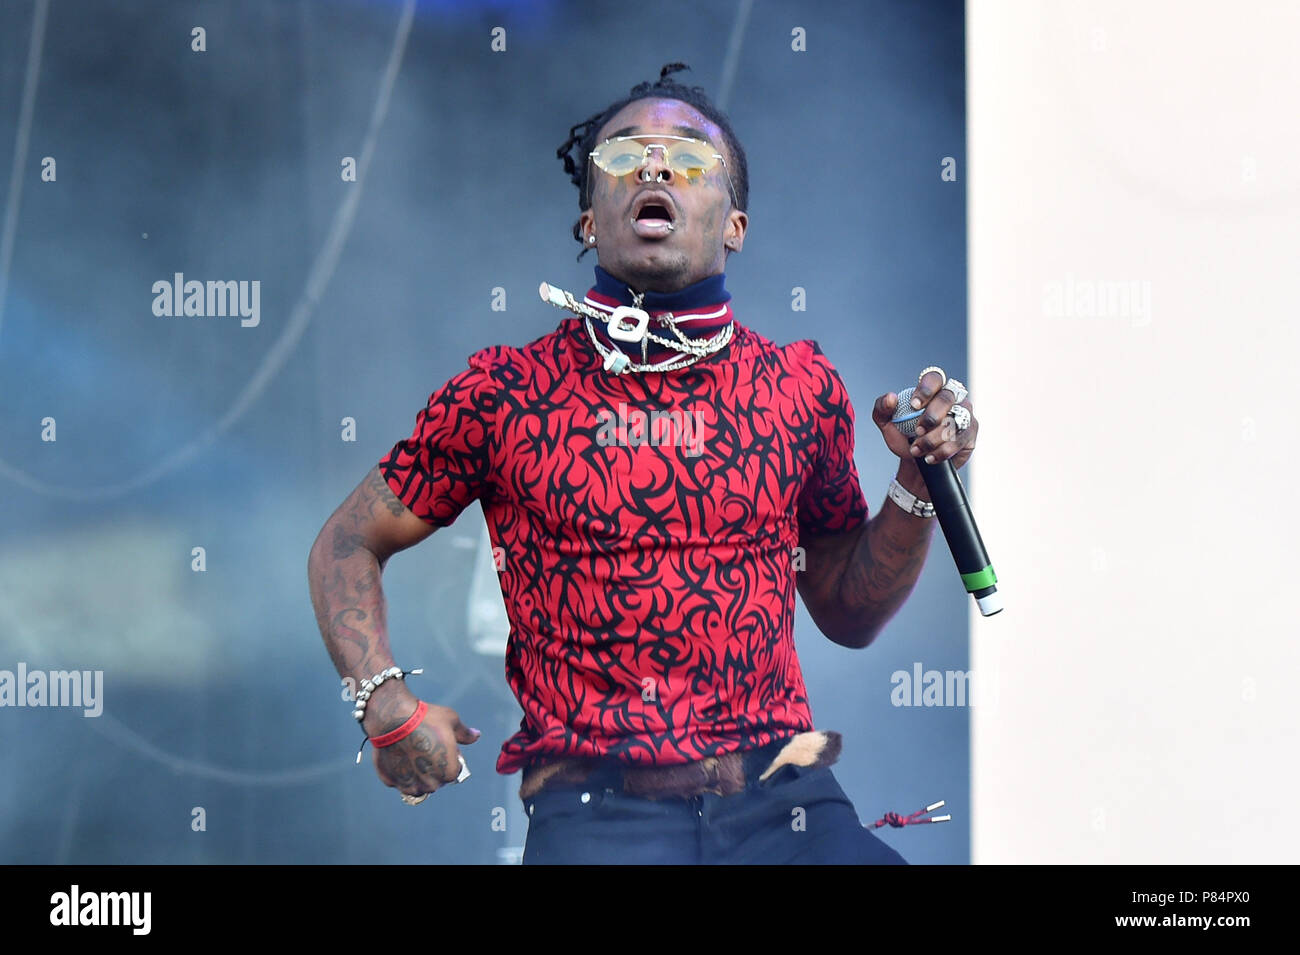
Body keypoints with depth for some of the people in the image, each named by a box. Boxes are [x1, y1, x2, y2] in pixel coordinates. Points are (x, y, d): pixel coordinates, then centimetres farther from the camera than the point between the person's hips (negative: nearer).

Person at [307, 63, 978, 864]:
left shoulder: (802, 386, 12)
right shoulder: (504, 392, 6)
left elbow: (849, 612, 21)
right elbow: (347, 545, 16)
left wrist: (919, 482, 5)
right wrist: (389, 704, 0)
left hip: (781, 802, 3)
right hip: (595, 807, -3)